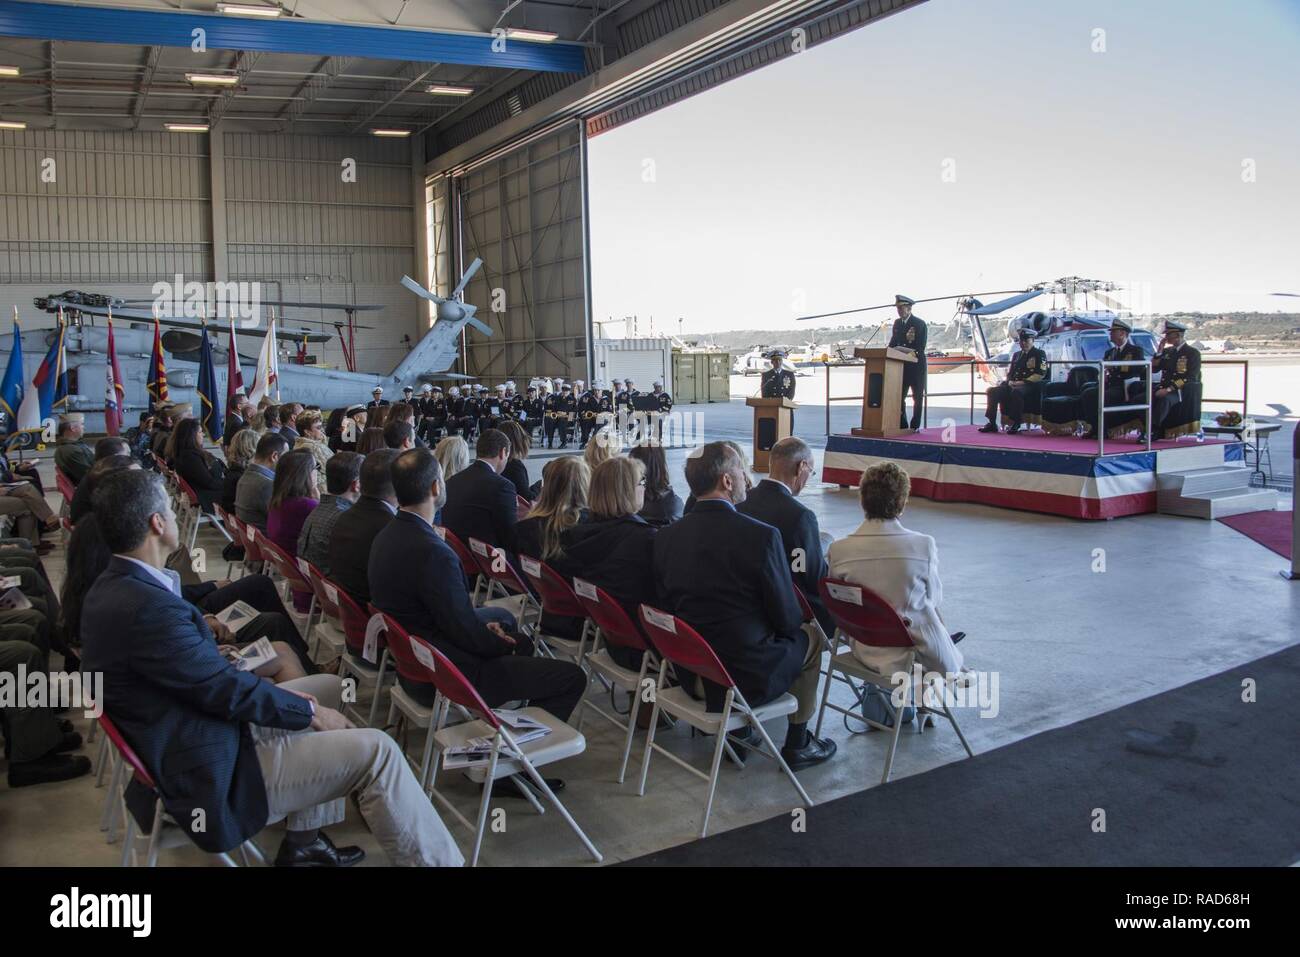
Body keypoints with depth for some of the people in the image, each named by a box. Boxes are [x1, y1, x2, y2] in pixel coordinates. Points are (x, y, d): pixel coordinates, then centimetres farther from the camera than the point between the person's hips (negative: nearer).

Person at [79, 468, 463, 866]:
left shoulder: (114, 587, 3)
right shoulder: (147, 606, -29)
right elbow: (227, 689, -22)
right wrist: (311, 712, -8)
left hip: (189, 734, 10)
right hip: (211, 775, -10)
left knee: (330, 687, 20)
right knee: (376, 751, -11)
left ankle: (304, 840, 24)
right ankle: (439, 861, 5)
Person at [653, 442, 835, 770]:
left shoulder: (665, 536, -7)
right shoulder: (761, 536, -21)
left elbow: (668, 607, 5)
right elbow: (788, 620, -12)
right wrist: (795, 621, 12)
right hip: (747, 680, -5)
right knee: (807, 638, 23)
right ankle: (797, 744, 30)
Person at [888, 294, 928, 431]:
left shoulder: (920, 323, -9)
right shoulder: (897, 323, 10)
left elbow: (920, 347, -15)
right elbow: (893, 342, 13)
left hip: (916, 365, -6)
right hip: (901, 365, 6)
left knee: (917, 397, 2)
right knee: (899, 396, 3)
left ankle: (915, 426, 6)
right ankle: (902, 425, 10)